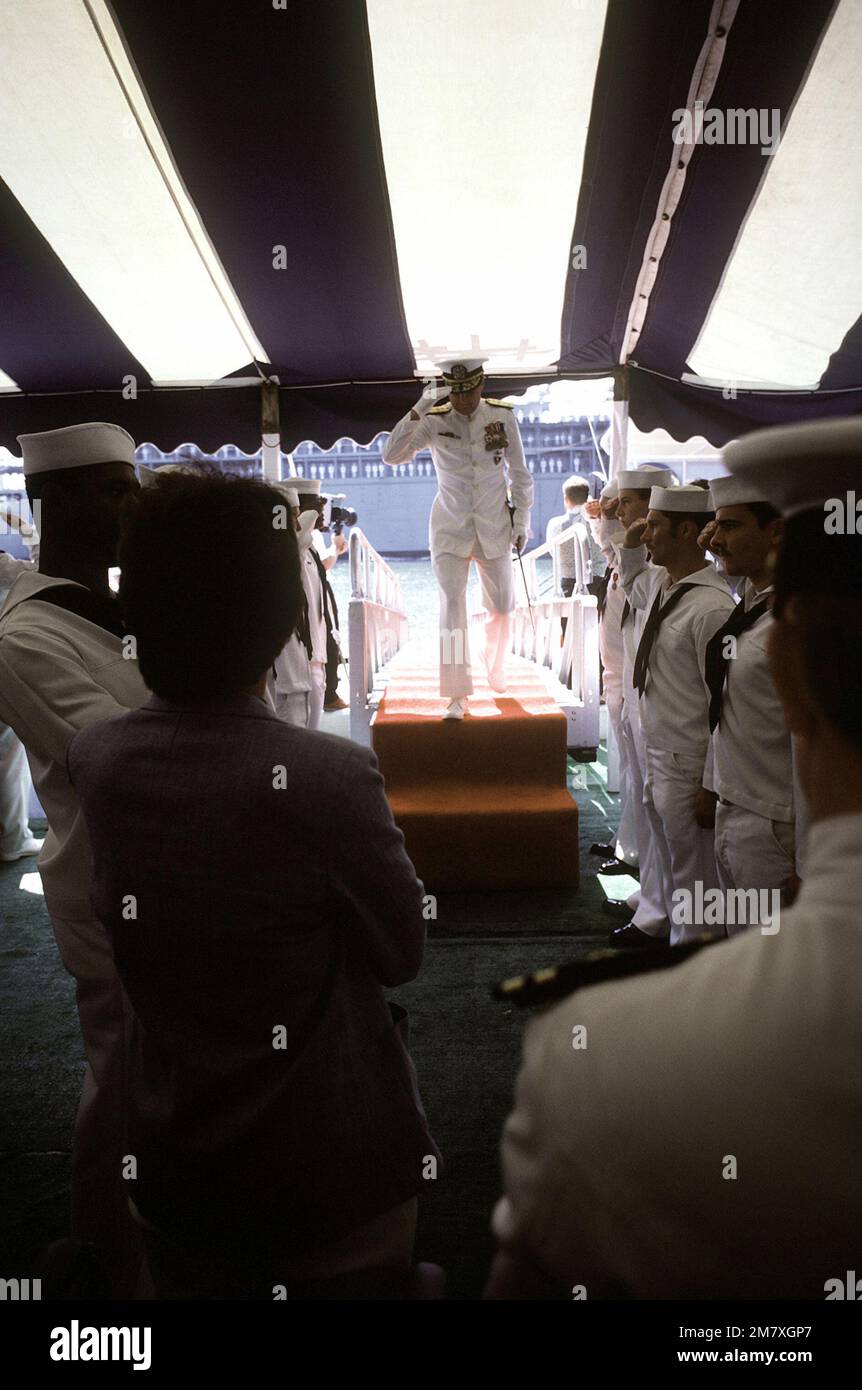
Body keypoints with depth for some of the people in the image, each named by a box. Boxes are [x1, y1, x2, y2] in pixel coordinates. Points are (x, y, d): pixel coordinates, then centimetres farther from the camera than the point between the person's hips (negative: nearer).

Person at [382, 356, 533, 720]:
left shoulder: (502, 416, -4)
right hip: (450, 527, -2)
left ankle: (496, 669, 38)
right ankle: (457, 695, -10)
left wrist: (521, 520, 2)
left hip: (494, 527, 2)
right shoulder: (434, 421, -7)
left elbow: (519, 472, 4)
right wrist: (417, 411, -25)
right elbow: (391, 455, -18)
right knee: (452, 604, -14)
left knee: (502, 607, 11)